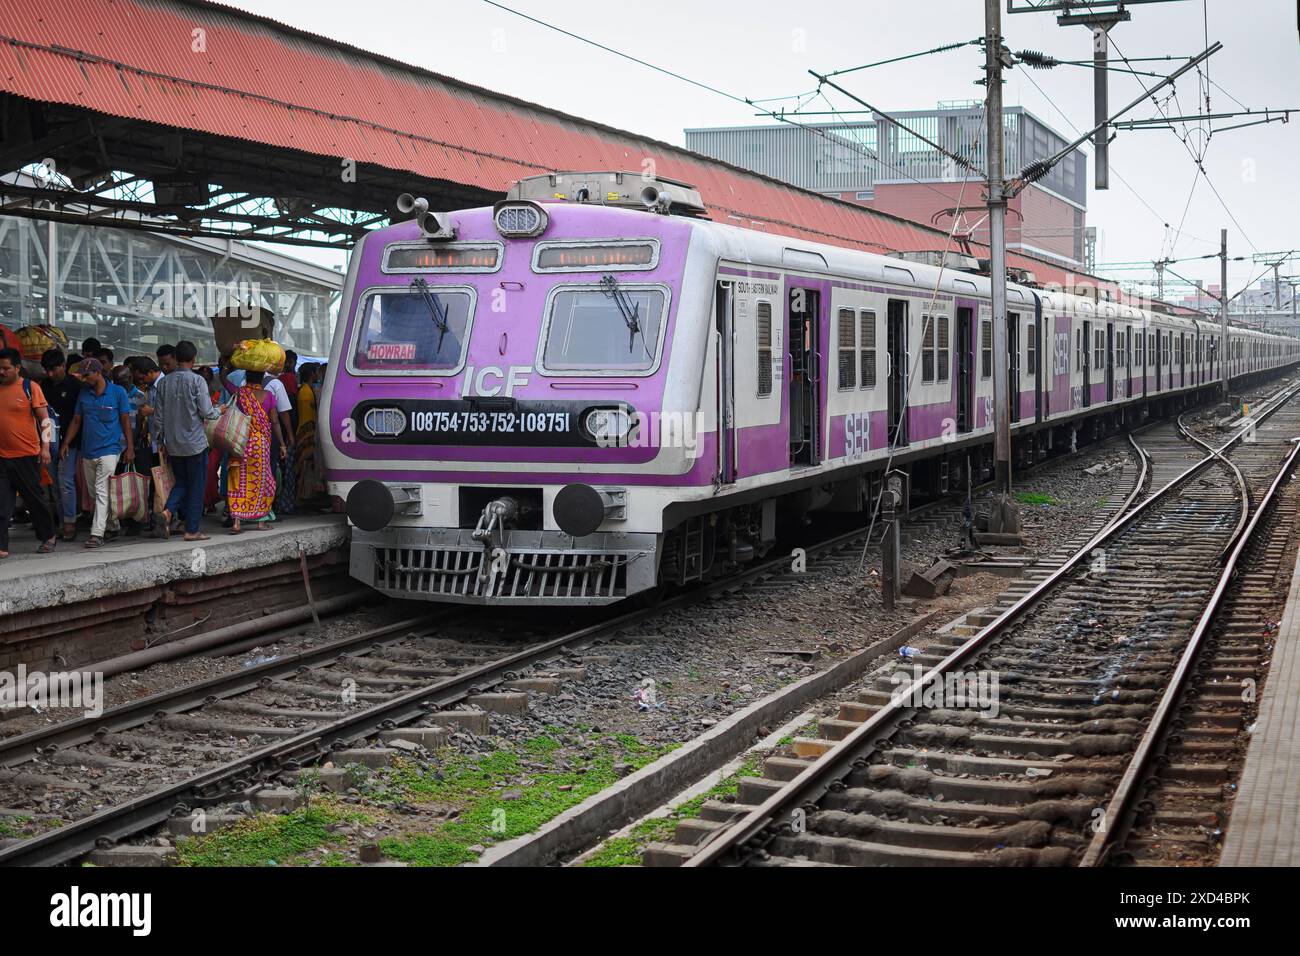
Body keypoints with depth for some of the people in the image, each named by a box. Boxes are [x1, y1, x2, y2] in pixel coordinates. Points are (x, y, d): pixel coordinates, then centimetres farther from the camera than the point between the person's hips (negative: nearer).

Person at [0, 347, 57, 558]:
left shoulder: (30, 388, -4)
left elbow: (45, 419, -4)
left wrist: (45, 447, -11)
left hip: (27, 455, -3)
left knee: (35, 498, 9)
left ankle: (48, 537, 26)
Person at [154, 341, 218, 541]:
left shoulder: (164, 382, 4)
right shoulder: (196, 381, -11)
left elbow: (159, 414, 7)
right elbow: (206, 412, -13)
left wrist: (162, 438, 16)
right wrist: (218, 411, 8)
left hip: (172, 444, 5)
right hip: (194, 442, -5)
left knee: (181, 482, 17)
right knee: (196, 486, 4)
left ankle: (167, 512, -8)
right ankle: (192, 530, 5)